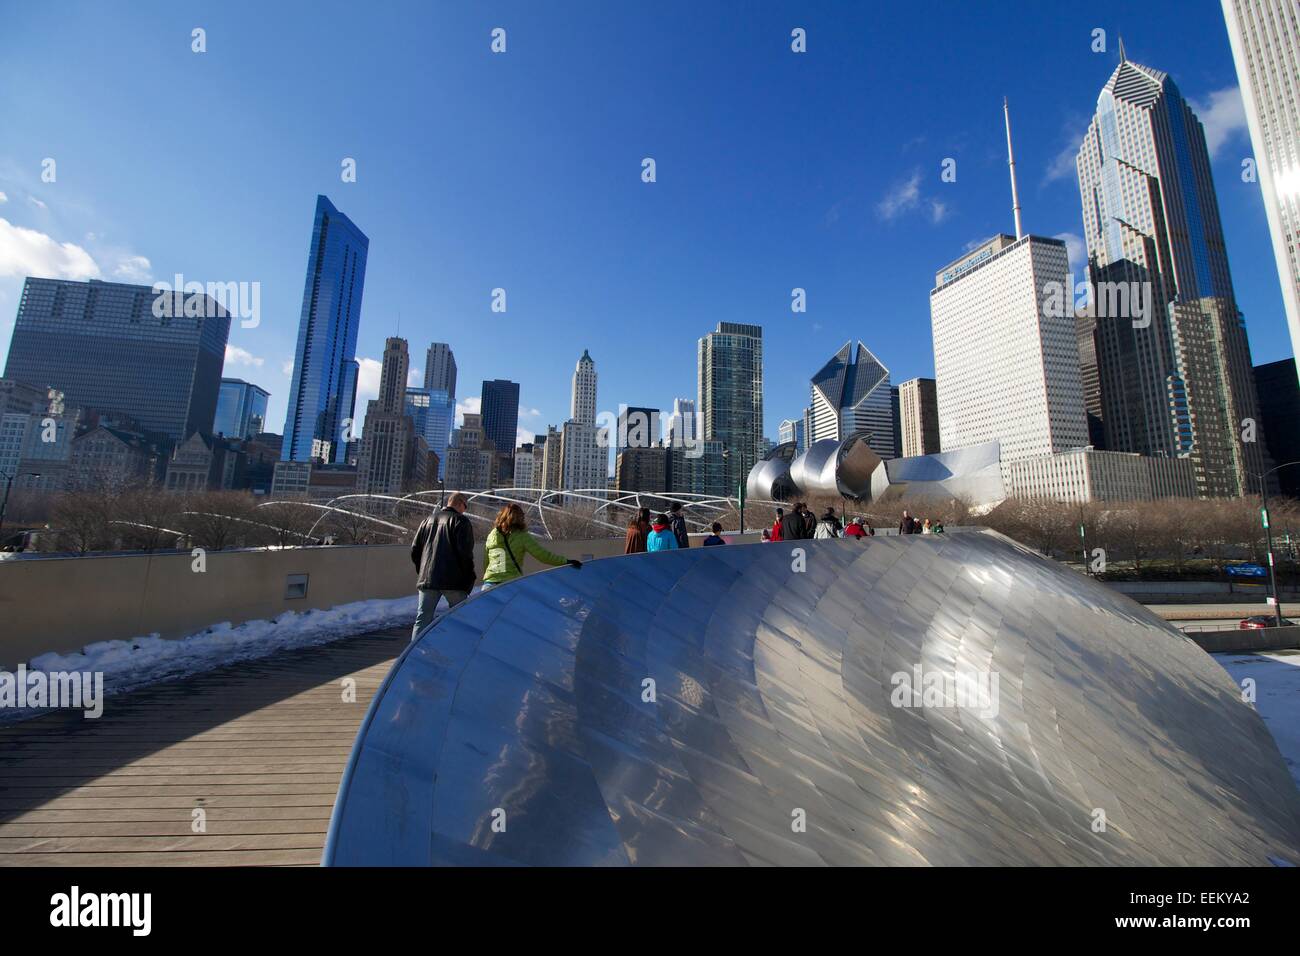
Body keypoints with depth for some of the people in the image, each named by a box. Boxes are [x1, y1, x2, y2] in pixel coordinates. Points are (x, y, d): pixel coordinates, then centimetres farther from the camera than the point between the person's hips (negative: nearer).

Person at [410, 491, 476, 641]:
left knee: (422, 619, 9)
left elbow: (414, 550, 15)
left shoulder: (428, 520, 14)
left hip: (427, 580, 5)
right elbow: (465, 552, -14)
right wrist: (469, 578, -5)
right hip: (453, 581, -5)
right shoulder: (460, 521, -5)